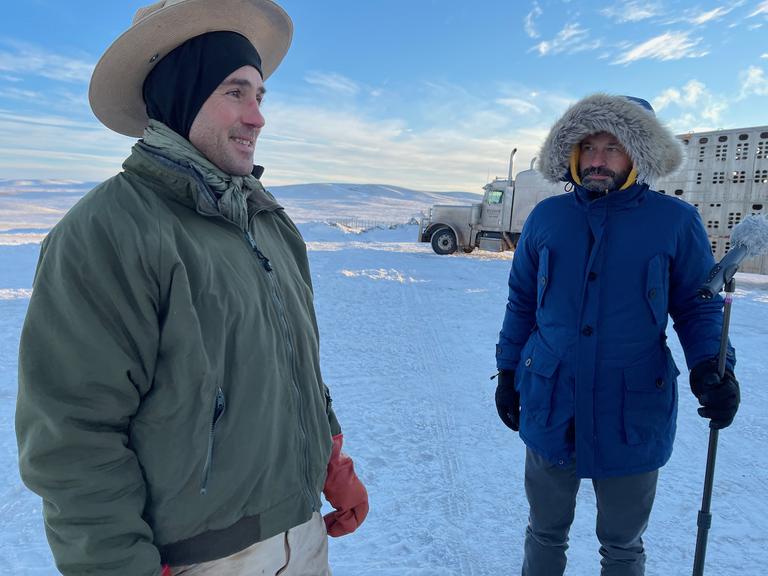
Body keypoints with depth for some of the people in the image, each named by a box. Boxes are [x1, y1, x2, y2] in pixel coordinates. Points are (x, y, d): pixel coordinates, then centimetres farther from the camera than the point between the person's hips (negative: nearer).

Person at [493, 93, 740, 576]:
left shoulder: (675, 220, -6)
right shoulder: (546, 217, 0)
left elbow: (699, 306, 0)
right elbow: (522, 302, 6)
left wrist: (710, 365, -19)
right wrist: (508, 372, 6)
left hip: (633, 414, -1)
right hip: (550, 409, 2)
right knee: (546, 534, 21)